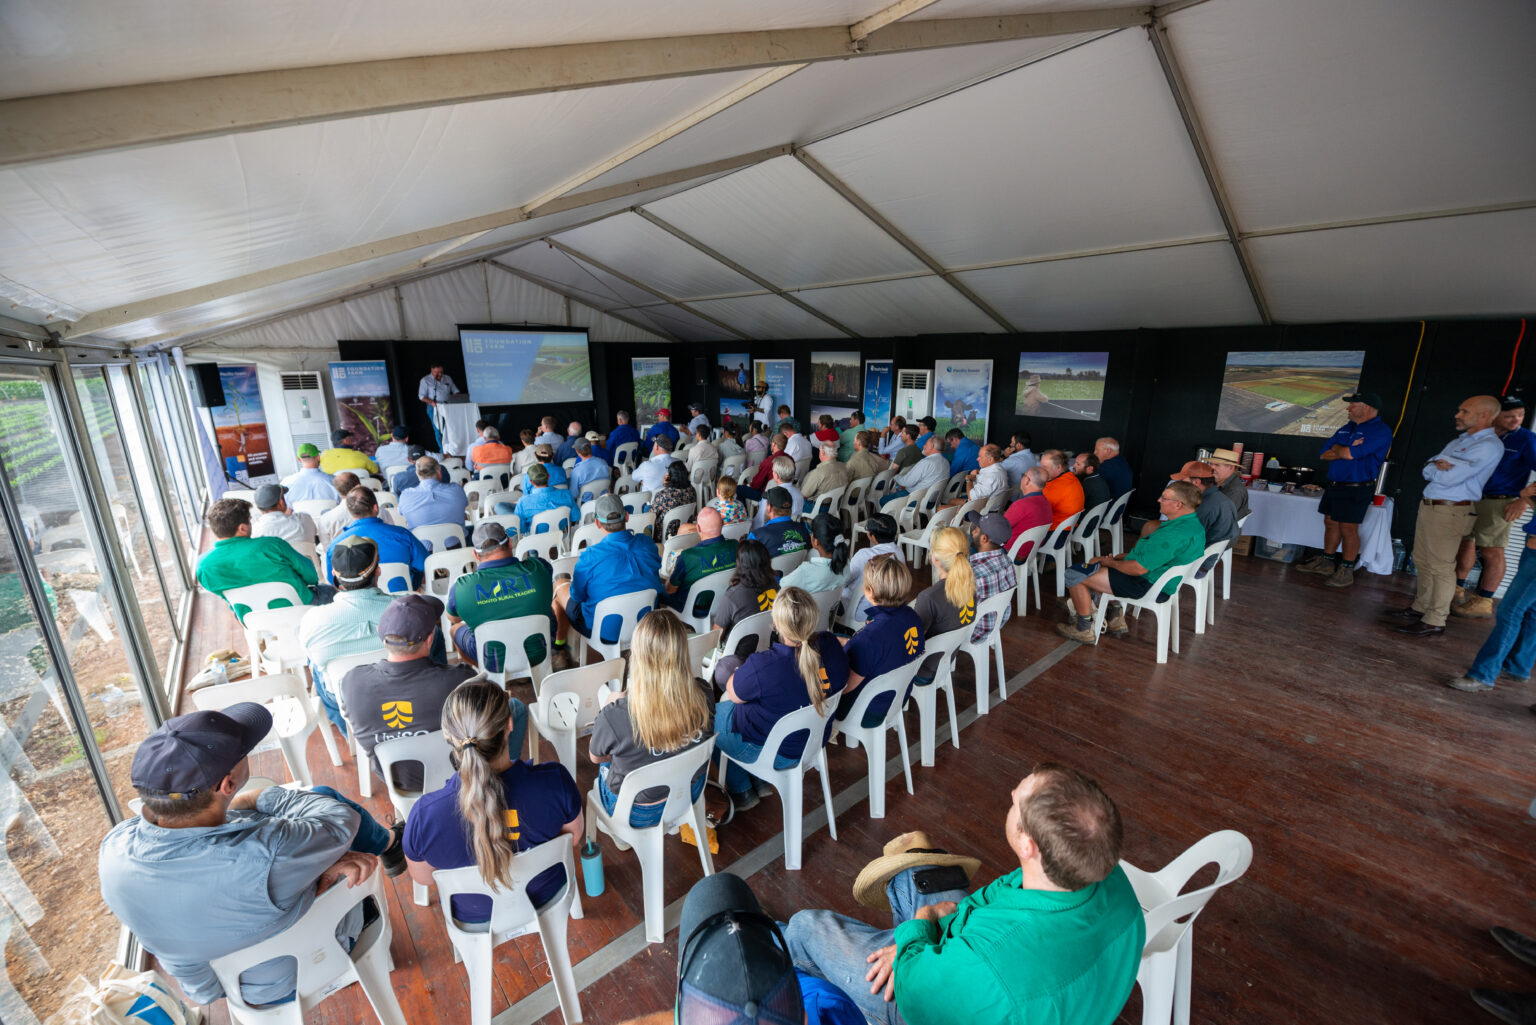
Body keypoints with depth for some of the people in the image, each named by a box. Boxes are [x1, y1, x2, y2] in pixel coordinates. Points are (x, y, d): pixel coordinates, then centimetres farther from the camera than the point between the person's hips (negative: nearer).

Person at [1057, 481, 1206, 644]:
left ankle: (1084, 629, 5)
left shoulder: (1174, 534, -30)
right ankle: (1115, 618, 28)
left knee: (1074, 574, -8)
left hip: (1147, 585, -11)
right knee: (1095, 562, 26)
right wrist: (1119, 557, 9)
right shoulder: (1195, 522, 4)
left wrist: (1111, 562, -8)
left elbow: (1139, 568, -27)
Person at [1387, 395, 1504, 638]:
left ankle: (1435, 622, 2)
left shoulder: (1488, 446, -12)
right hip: (1429, 506, 9)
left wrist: (1435, 468, -1)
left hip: (1450, 511, -9)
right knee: (1422, 562, 16)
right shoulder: (1459, 441, 16)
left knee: (1440, 567, -4)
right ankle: (1420, 608, 28)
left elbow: (1448, 478, -20)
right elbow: (1427, 470, 9)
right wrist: (1438, 466, -12)